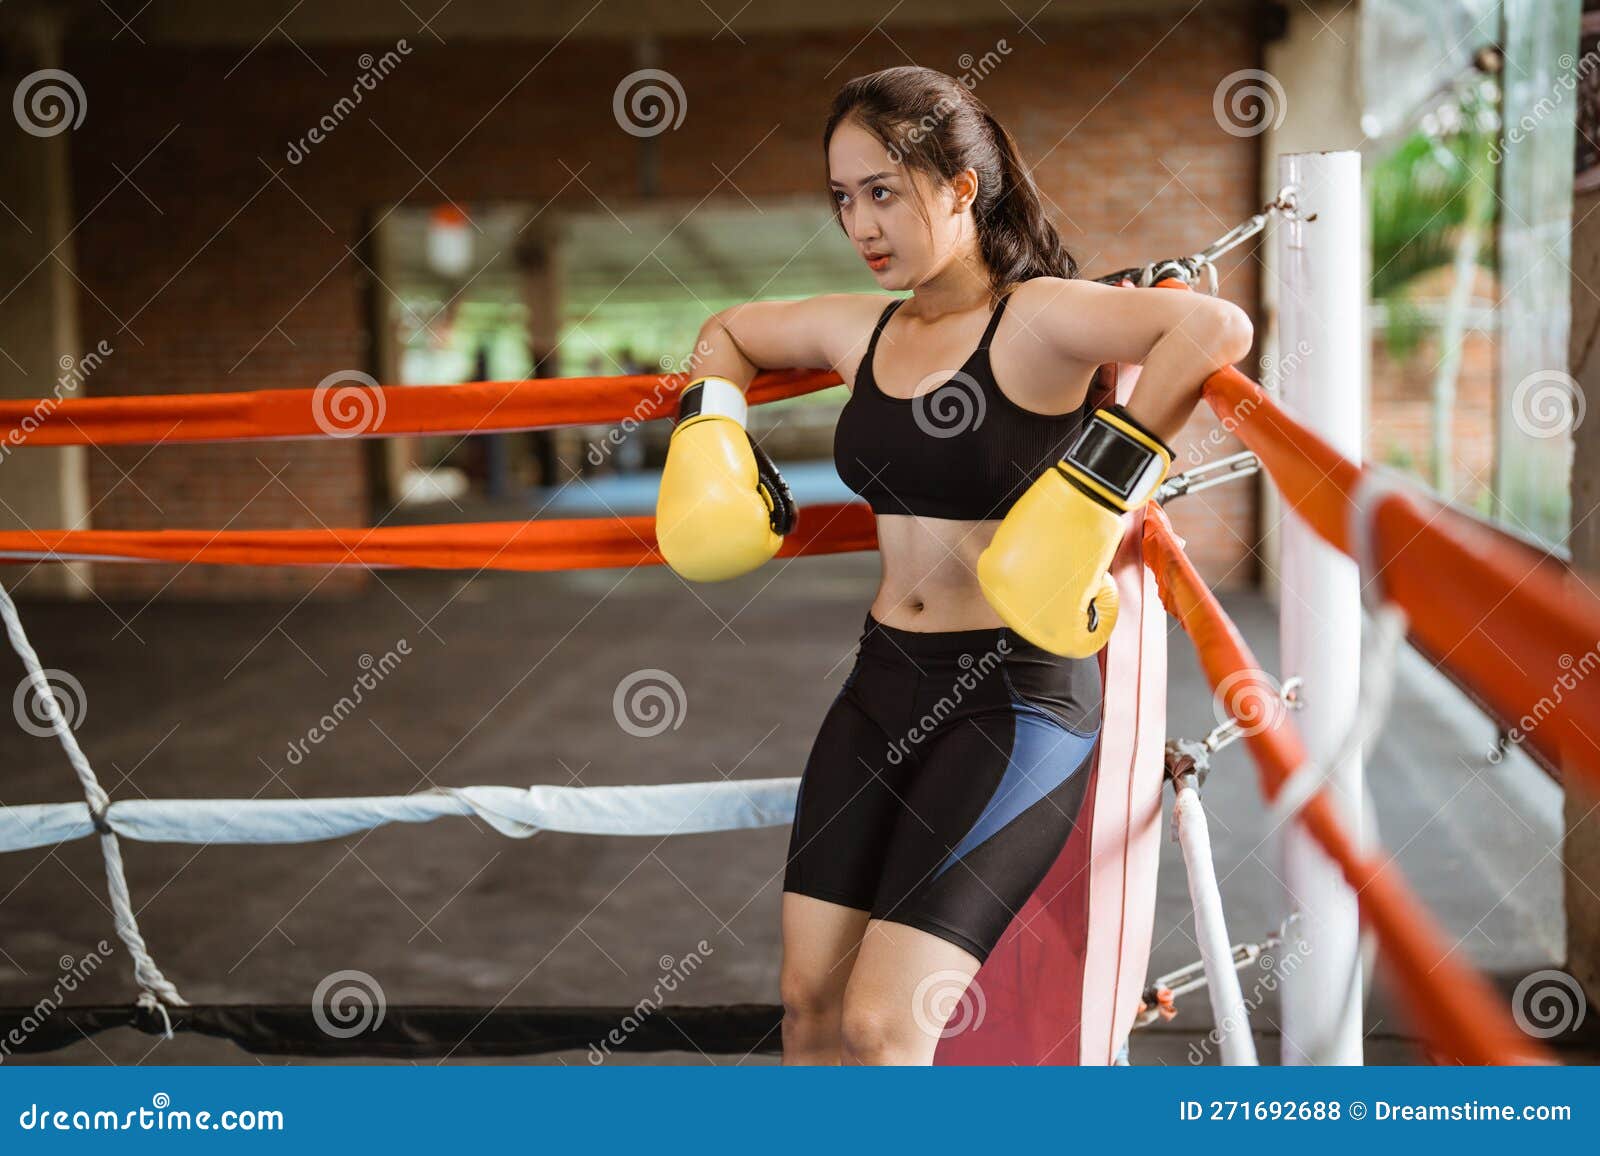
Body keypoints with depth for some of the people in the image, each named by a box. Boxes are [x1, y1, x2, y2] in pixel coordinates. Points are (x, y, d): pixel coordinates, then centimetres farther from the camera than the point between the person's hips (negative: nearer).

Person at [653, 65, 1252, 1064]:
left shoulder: (1036, 318, -12)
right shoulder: (861, 329, 9)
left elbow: (1215, 327, -30)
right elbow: (729, 333, 29)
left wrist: (1105, 484, -29)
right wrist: (707, 433, 12)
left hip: (1015, 695, -7)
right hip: (883, 683, 7)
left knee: (880, 1026, -11)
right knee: (810, 1004, 7)